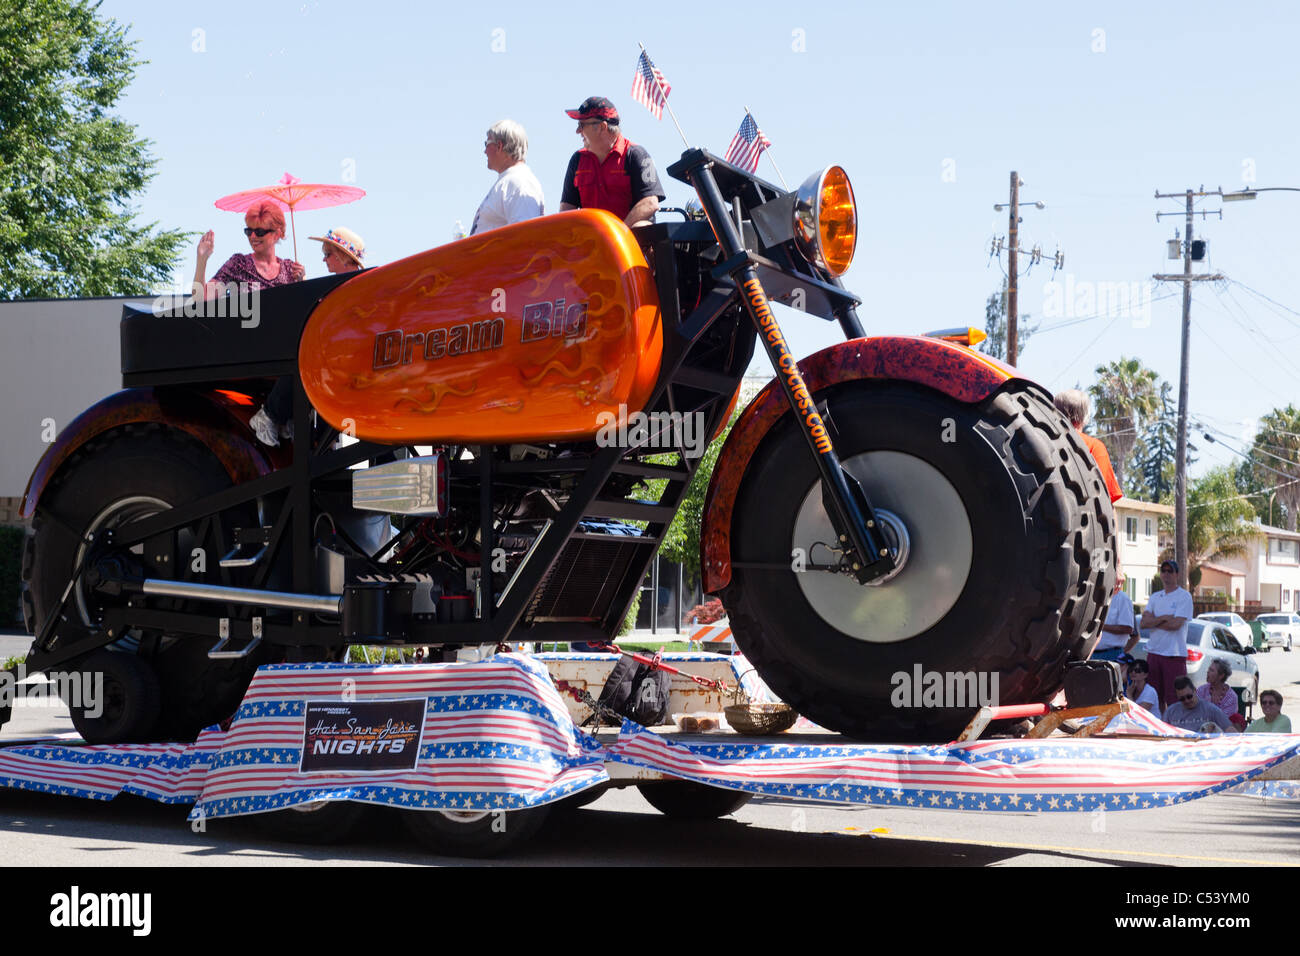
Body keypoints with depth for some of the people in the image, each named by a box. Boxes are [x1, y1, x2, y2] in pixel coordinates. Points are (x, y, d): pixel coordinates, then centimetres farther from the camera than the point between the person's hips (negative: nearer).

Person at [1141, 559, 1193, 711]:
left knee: (1174, 700, -8)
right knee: (1155, 699, 7)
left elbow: (1176, 624, -14)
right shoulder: (1155, 597, 15)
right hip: (1154, 651, 6)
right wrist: (1164, 618, -10)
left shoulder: (1184, 597, -2)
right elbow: (1143, 623, 3)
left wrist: (1153, 620, -2)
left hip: (1175, 654, -6)